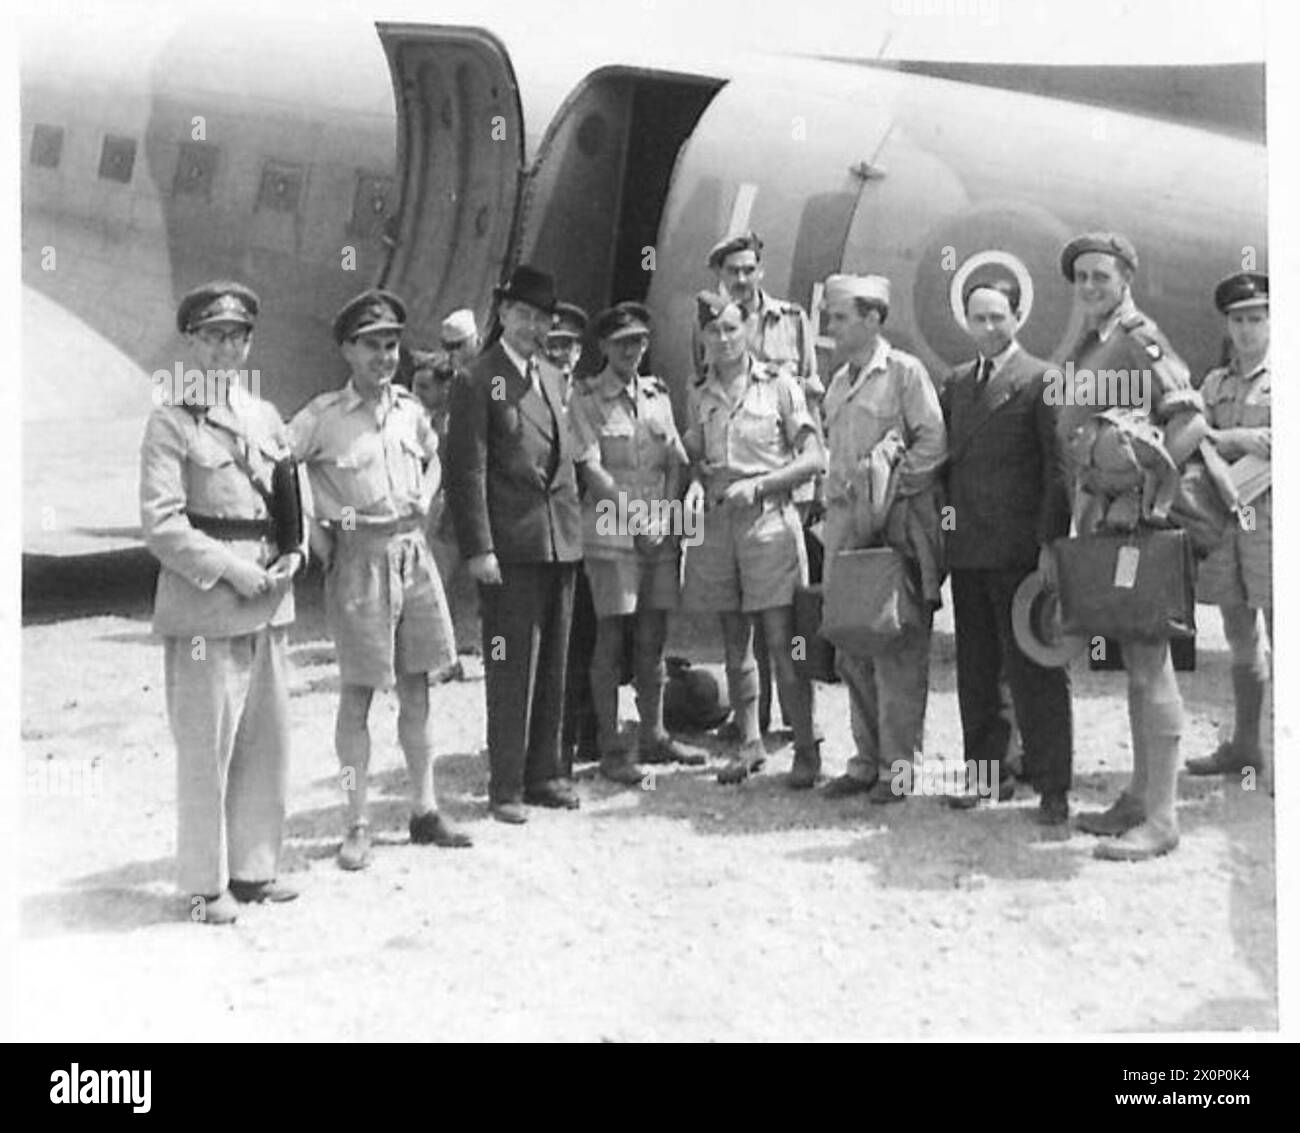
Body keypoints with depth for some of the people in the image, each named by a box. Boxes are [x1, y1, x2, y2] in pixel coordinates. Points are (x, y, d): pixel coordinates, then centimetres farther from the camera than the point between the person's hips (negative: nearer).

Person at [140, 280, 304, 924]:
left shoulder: (266, 417, 14)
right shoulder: (171, 424, -5)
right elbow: (162, 523, -12)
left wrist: (293, 555, 0)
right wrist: (232, 570, -17)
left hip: (270, 603, 6)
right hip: (203, 605, -6)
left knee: (267, 742, 11)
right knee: (206, 746, -1)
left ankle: (254, 868, 23)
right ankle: (206, 884, 10)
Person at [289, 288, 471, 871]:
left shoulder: (410, 409, 7)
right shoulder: (323, 416, -8)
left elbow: (433, 458, 26)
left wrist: (424, 499, 9)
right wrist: (311, 529, -10)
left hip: (413, 550, 5)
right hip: (360, 556, -5)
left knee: (416, 689, 10)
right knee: (357, 694, 1)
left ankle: (425, 812, 20)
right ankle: (357, 825, 9)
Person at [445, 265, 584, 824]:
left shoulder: (552, 377, 16)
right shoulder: (478, 381, -6)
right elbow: (467, 472, -10)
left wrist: (574, 524, 13)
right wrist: (478, 548, -16)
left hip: (561, 541, 7)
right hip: (511, 546, -7)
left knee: (553, 666, 12)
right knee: (511, 671, -2)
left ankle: (544, 773, 22)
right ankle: (506, 786, 6)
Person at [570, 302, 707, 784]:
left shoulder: (658, 394, 14)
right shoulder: (586, 401, -1)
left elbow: (677, 461, 11)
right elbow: (591, 468, -9)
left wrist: (664, 515, -3)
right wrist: (636, 518, -13)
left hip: (661, 532, 5)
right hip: (610, 532, -5)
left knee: (654, 636, 9)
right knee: (611, 638, -3)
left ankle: (653, 736, 19)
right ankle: (610, 748, 2)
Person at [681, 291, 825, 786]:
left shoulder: (778, 384, -1)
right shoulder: (699, 396, 10)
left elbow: (813, 458, -3)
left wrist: (758, 484, -13)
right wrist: (696, 484, -3)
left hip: (769, 518, -4)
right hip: (716, 522, 4)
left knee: (782, 642, -7)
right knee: (734, 643, 9)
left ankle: (806, 747, 0)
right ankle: (749, 742, 19)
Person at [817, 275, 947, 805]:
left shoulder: (904, 371, -4)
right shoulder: (839, 381, 18)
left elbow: (933, 442, -10)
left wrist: (890, 483, -12)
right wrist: (839, 494, 11)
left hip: (896, 523, -7)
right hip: (847, 523, 7)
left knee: (898, 651, -4)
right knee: (851, 651, 8)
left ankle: (898, 765, 2)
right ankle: (867, 760, 16)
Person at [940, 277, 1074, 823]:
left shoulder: (1041, 380, -4)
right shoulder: (955, 383, 16)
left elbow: (1057, 466, -8)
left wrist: (1050, 541, -14)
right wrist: (942, 523, 7)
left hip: (1019, 547, -6)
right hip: (966, 548, 6)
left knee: (1034, 670, -3)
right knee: (975, 669, 11)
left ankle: (1052, 784, 3)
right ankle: (988, 770, 22)